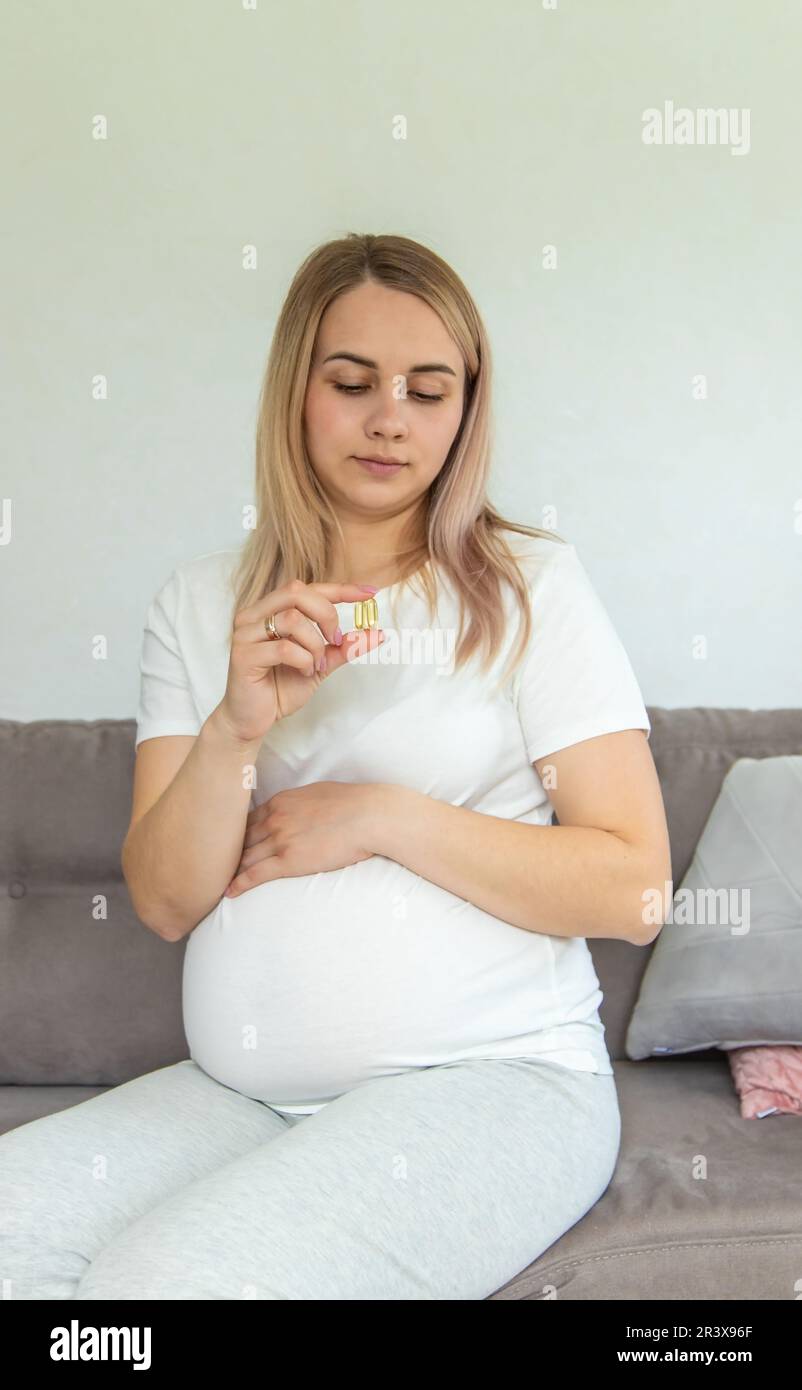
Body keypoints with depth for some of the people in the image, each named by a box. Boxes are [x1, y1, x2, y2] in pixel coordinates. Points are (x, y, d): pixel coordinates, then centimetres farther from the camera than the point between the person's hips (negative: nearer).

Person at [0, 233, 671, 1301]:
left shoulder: (531, 584, -1)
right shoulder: (200, 602, 9)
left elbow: (633, 890, -7)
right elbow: (164, 904, 1)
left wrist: (380, 817, -11)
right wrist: (235, 725, -16)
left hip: (490, 1080, -3)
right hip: (236, 1091, 4)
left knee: (161, 1274, -25)